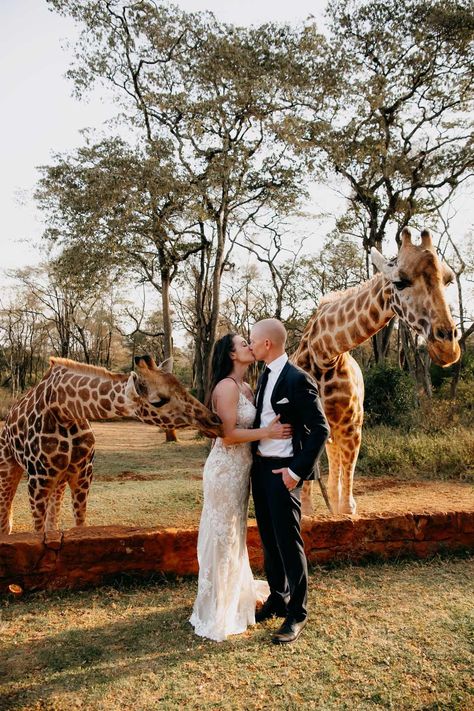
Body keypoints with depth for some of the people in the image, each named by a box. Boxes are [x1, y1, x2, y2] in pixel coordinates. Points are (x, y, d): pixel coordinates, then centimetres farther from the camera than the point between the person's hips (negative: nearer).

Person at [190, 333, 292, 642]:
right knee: (224, 536, 4)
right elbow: (228, 434, -22)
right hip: (226, 469, -9)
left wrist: (274, 429, -3)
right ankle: (219, 610, 21)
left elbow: (249, 426, 10)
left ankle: (237, 595, 40)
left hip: (241, 468, 9)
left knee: (236, 533, 22)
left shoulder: (246, 388, 10)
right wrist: (267, 433, -19)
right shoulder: (227, 386, -18)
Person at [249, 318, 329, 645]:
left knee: (289, 542, 2)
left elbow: (321, 430, -17)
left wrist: (297, 471, -17)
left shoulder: (298, 379, -17)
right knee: (269, 539, 17)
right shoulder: (266, 375, 9)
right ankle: (277, 599, 35)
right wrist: (255, 459, 10)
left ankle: (297, 613, 18)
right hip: (260, 467, 8)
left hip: (283, 472, -8)